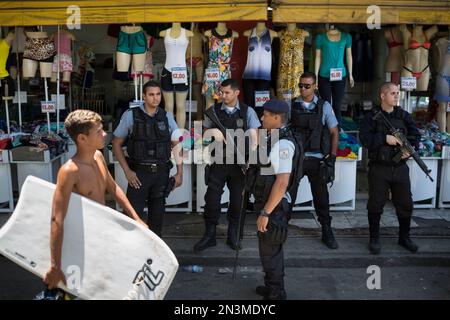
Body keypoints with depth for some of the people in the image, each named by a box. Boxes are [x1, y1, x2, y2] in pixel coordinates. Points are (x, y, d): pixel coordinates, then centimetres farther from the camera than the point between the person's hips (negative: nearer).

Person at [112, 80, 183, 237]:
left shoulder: (167, 117, 6)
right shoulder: (130, 115, -3)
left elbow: (177, 145, 12)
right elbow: (116, 144, 1)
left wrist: (179, 173, 6)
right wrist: (127, 171, -6)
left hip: (161, 172, 3)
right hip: (139, 172, -3)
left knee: (157, 214, 13)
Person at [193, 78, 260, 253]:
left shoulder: (247, 112, 0)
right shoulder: (214, 110, 3)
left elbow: (254, 139, -3)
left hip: (239, 162, 0)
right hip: (218, 161, 0)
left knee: (236, 200, 9)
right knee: (212, 199, -2)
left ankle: (233, 236, 25)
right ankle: (209, 235, 14)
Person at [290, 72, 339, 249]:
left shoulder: (324, 106, 1)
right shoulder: (291, 106, 3)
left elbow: (334, 133, 4)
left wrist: (332, 158, -2)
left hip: (317, 159, 0)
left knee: (321, 198, 6)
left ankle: (327, 233, 20)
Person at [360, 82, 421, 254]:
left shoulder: (404, 115, 8)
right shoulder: (371, 116, -3)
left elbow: (416, 134, 6)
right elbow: (364, 137, -14)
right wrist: (385, 139, -22)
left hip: (400, 168, 4)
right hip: (379, 169, -4)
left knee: (405, 204, 12)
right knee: (376, 204, 4)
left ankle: (404, 237, 30)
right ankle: (374, 238, 19)